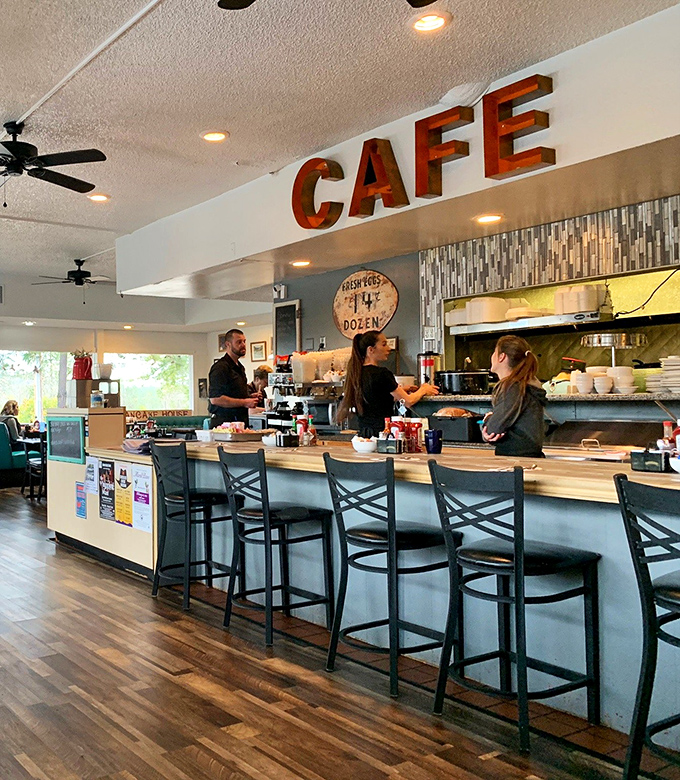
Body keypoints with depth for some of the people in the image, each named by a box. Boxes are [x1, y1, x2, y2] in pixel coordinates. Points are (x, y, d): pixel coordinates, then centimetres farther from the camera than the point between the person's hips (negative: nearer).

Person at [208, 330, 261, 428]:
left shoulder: (239, 367, 20)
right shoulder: (220, 367, -11)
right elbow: (215, 399, -20)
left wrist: (249, 397, 10)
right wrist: (244, 402, -16)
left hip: (240, 422, 9)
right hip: (224, 423, -9)